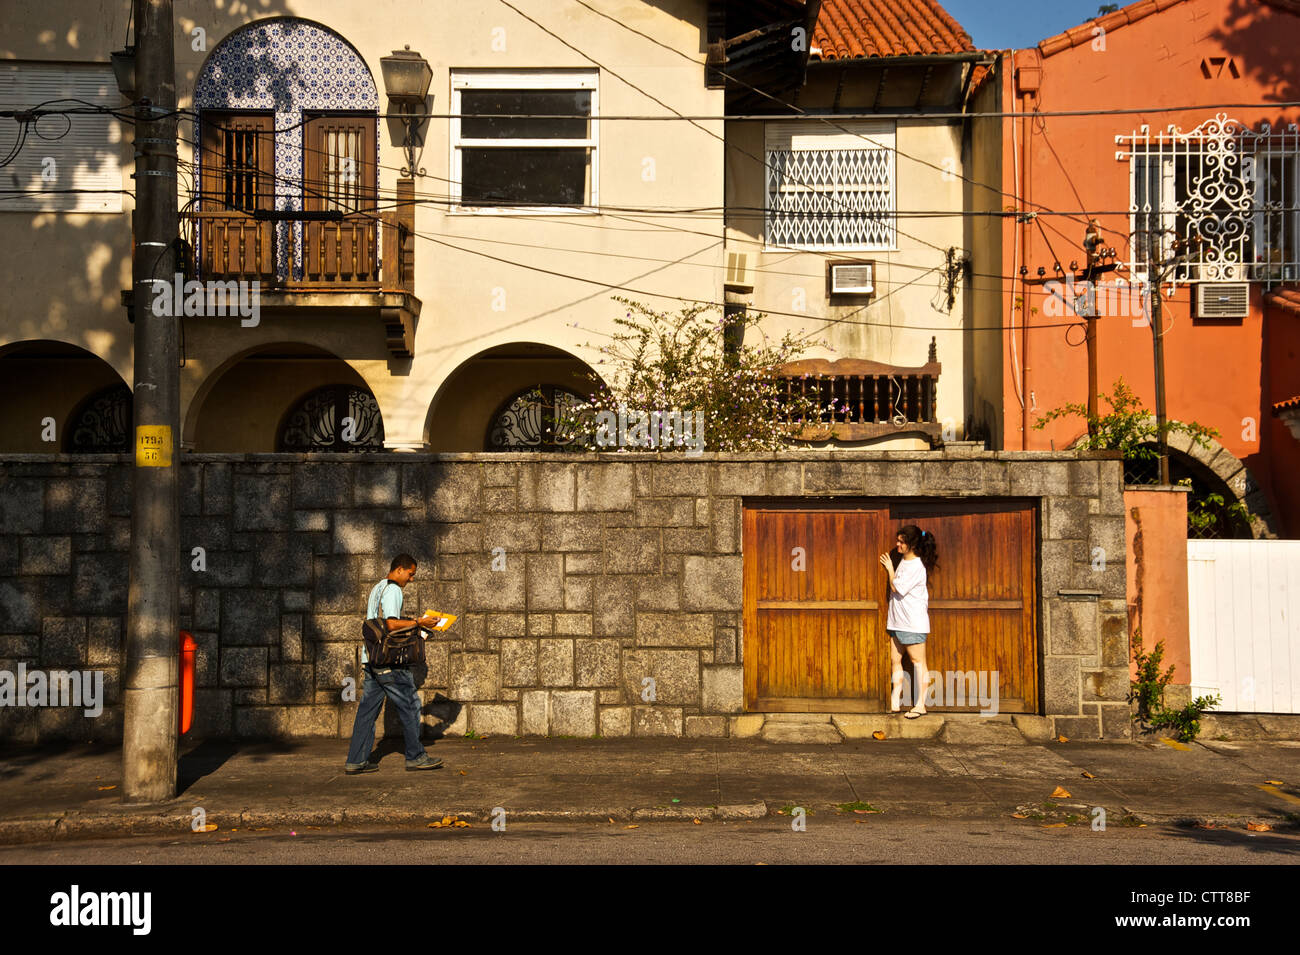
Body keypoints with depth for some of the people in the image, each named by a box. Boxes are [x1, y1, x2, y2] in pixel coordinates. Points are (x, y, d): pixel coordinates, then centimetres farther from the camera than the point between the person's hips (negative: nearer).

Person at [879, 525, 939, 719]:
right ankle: (895, 702, 15)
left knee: (918, 661, -3)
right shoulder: (903, 561, 13)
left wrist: (890, 569, -6)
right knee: (895, 661, 10)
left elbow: (897, 588, -15)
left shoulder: (917, 566, -15)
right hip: (897, 621, 9)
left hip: (914, 622, -9)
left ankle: (920, 705, 0)